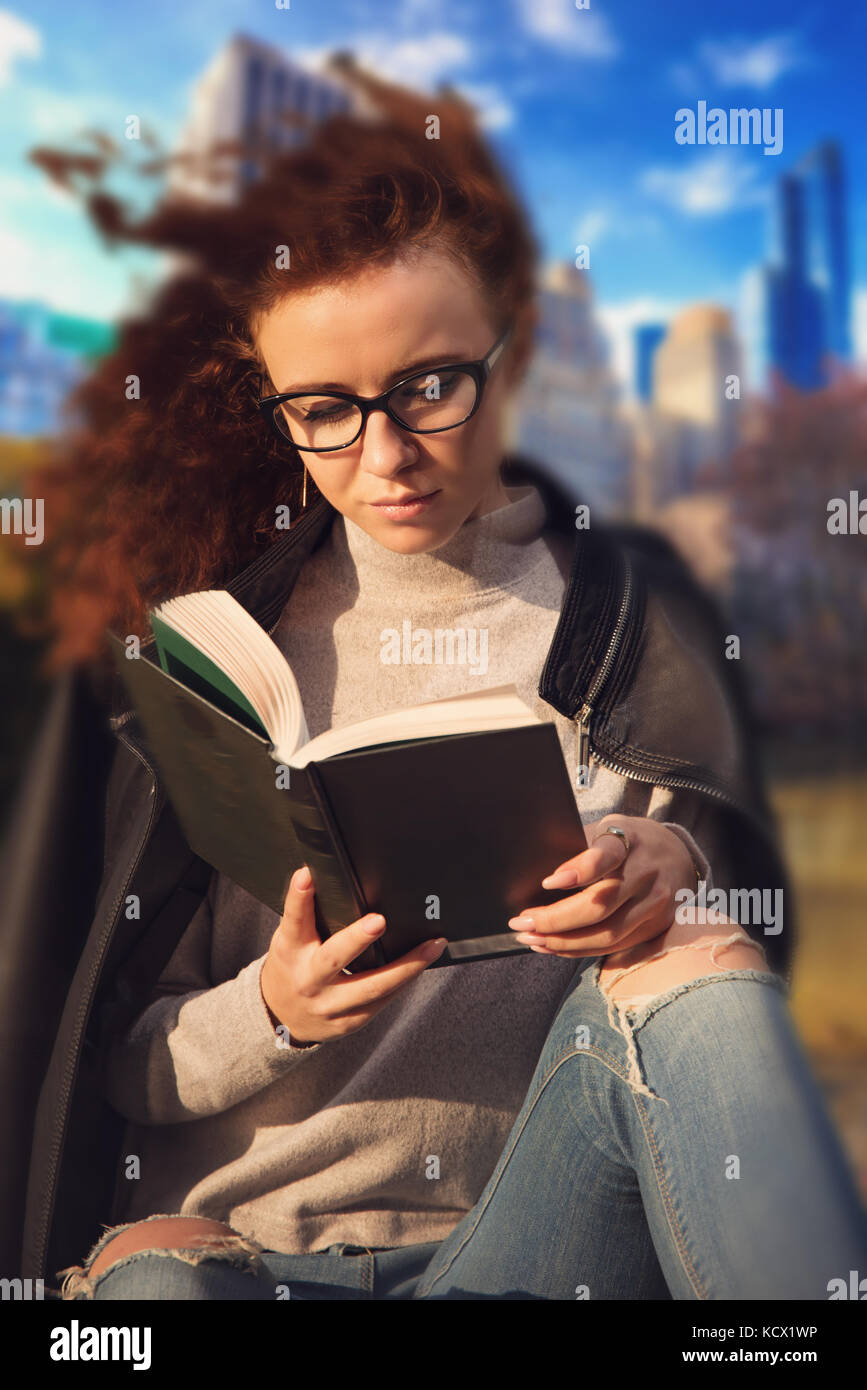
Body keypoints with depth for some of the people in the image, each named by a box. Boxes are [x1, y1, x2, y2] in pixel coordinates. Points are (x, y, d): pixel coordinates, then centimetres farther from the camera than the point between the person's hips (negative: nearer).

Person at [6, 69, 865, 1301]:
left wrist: (682, 875, -15)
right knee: (150, 1279, -35)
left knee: (681, 961, -27)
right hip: (235, 1245, 0)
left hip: (526, 1244, 1)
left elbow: (739, 973, 8)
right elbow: (124, 1061, 5)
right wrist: (269, 1015, -17)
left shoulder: (644, 631, 3)